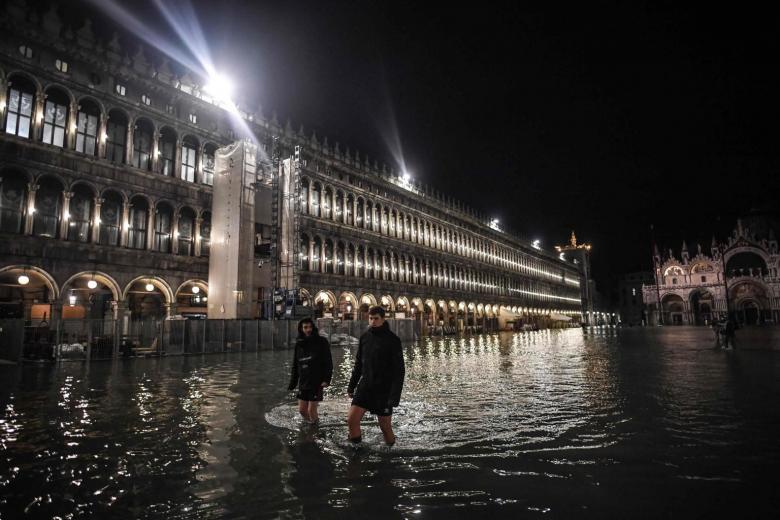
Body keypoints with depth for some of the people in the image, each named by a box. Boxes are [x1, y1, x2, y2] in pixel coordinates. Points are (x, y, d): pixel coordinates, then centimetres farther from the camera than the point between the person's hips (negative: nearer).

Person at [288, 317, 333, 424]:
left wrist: (326, 379, -18)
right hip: (303, 383, 5)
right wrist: (292, 384, 11)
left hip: (317, 383, -5)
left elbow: (328, 362, -8)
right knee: (302, 410, 8)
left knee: (311, 410, -4)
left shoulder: (321, 342, -6)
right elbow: (295, 366, 14)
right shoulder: (299, 344, 8)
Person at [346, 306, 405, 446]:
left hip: (384, 390, -4)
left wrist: (395, 395, -18)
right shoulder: (365, 337, 5)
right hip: (365, 387, 4)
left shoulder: (392, 340, -10)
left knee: (385, 426, 6)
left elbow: (399, 370, -12)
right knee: (351, 420, -6)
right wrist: (351, 385, 13)